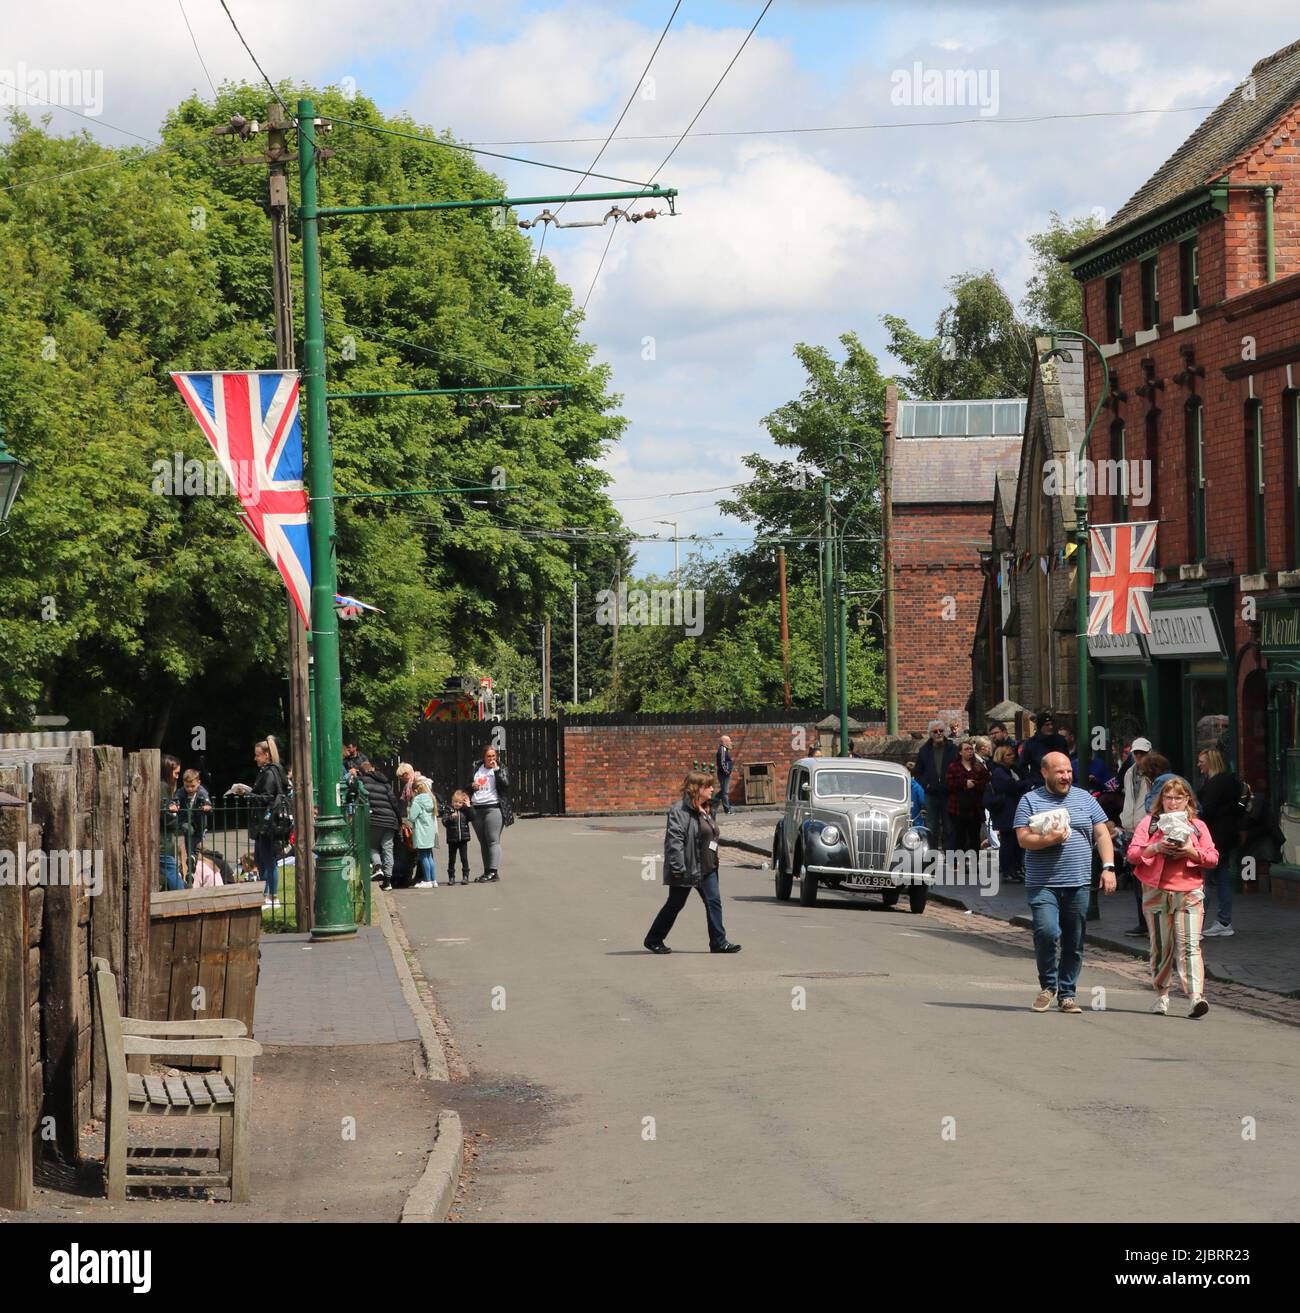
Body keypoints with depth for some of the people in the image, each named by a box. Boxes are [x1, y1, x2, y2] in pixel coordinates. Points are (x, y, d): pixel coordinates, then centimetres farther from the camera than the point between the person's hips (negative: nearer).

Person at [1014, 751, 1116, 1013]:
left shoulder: (1084, 798, 13)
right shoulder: (1030, 801, 3)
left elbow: (1102, 834, 12)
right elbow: (1023, 839, -4)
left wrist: (1108, 867, 0)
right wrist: (1049, 839, -21)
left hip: (1078, 884, 3)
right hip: (1043, 884, -3)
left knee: (1074, 943, 5)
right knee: (1047, 932, -19)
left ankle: (1066, 994, 16)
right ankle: (1048, 985, 3)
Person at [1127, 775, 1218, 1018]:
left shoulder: (1198, 826, 11)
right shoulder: (1150, 823, 9)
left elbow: (1213, 858, 7)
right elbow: (1132, 854, 1)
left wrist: (1192, 852, -10)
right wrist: (1156, 847, -14)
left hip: (1189, 892, -1)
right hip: (1156, 891, 1)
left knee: (1189, 945, -12)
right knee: (1161, 946, 6)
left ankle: (1196, 996, -21)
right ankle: (1161, 995, 18)